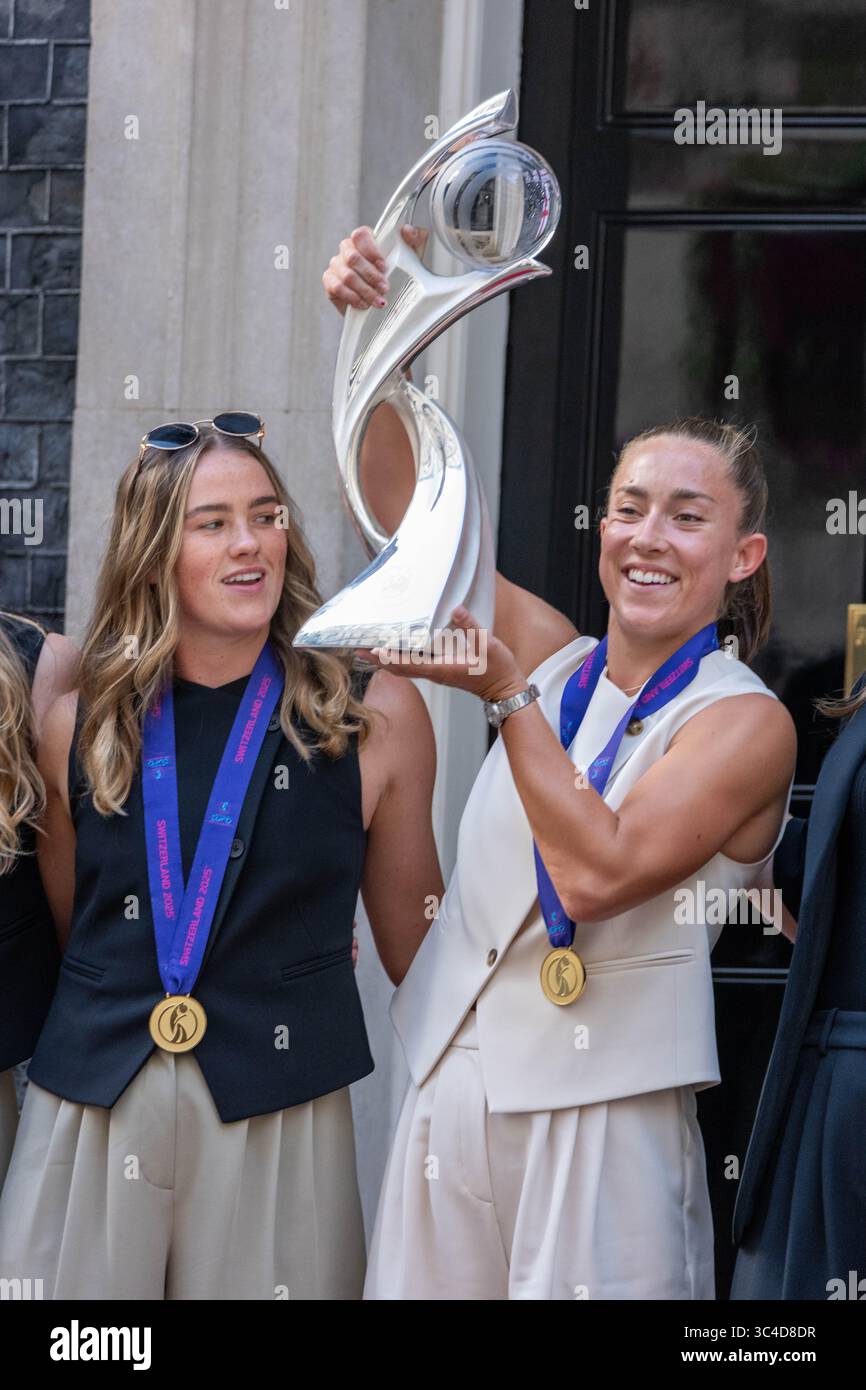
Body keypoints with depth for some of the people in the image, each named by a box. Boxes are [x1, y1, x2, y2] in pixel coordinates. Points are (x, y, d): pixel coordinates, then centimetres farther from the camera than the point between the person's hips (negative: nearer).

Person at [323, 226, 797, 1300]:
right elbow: (405, 507, 8)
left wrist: (506, 695, -18)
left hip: (601, 1125, -5)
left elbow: (595, 876, -19)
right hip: (449, 1100, 5)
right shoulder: (556, 663, 9)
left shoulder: (745, 721, -7)